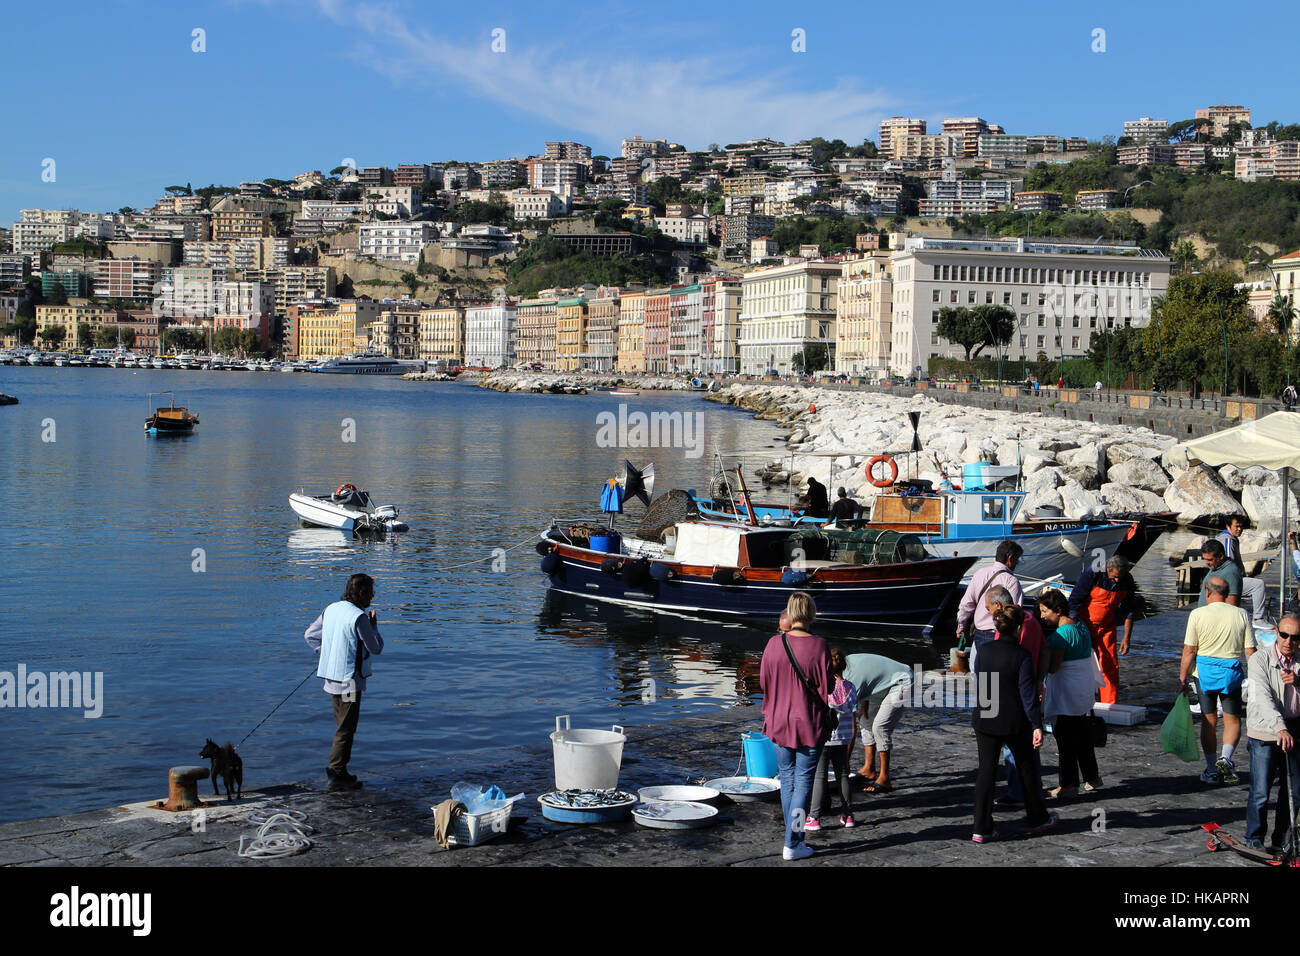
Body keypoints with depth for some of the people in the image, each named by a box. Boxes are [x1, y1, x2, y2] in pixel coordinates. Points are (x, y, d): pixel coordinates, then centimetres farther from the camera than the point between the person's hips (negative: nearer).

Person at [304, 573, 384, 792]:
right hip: (350, 680, -8)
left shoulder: (331, 609, 6)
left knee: (343, 727, 17)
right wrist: (374, 626, 4)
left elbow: (310, 634, 17)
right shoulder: (358, 617, -18)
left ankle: (340, 773, 21)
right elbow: (376, 648, -10)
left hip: (332, 679, 8)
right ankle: (337, 776, -3)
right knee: (346, 730, -3)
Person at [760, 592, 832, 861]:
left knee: (787, 780, 16)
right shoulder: (818, 646, -16)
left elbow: (763, 682, 2)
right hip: (810, 725, -3)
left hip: (779, 722, 3)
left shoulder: (773, 644, -8)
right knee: (803, 782, 5)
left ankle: (795, 838, 25)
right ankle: (792, 844, 4)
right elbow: (825, 690, -10)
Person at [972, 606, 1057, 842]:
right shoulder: (1022, 656, -14)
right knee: (1026, 768, 15)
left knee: (986, 770, 5)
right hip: (1015, 723, -3)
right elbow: (1028, 693, -15)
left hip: (985, 721, 3)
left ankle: (982, 828, 1)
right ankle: (1037, 819, 31)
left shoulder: (985, 651, 0)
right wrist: (1036, 725, -12)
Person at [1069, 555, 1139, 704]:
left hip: (1107, 628, 4)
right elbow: (1074, 601, -15)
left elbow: (1129, 610, 4)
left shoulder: (1127, 580, -8)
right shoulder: (1092, 574, -21)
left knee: (1110, 667, 0)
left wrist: (1127, 637, 1)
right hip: (1084, 625, -4)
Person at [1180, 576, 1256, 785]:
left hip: (1205, 672, 0)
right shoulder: (1241, 615, 0)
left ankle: (1211, 769, 12)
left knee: (1209, 721, 9)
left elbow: (1189, 651, -5)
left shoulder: (1198, 614, -5)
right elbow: (1250, 651, -1)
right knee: (1233, 720, 11)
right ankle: (1226, 758, -11)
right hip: (1232, 673, 0)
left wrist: (1182, 679, 1)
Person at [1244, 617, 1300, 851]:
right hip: (1264, 735, -4)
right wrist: (1280, 728, -32)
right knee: (1260, 792, -5)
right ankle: (1254, 838, 12)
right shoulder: (1260, 661, -7)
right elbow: (1263, 698, -19)